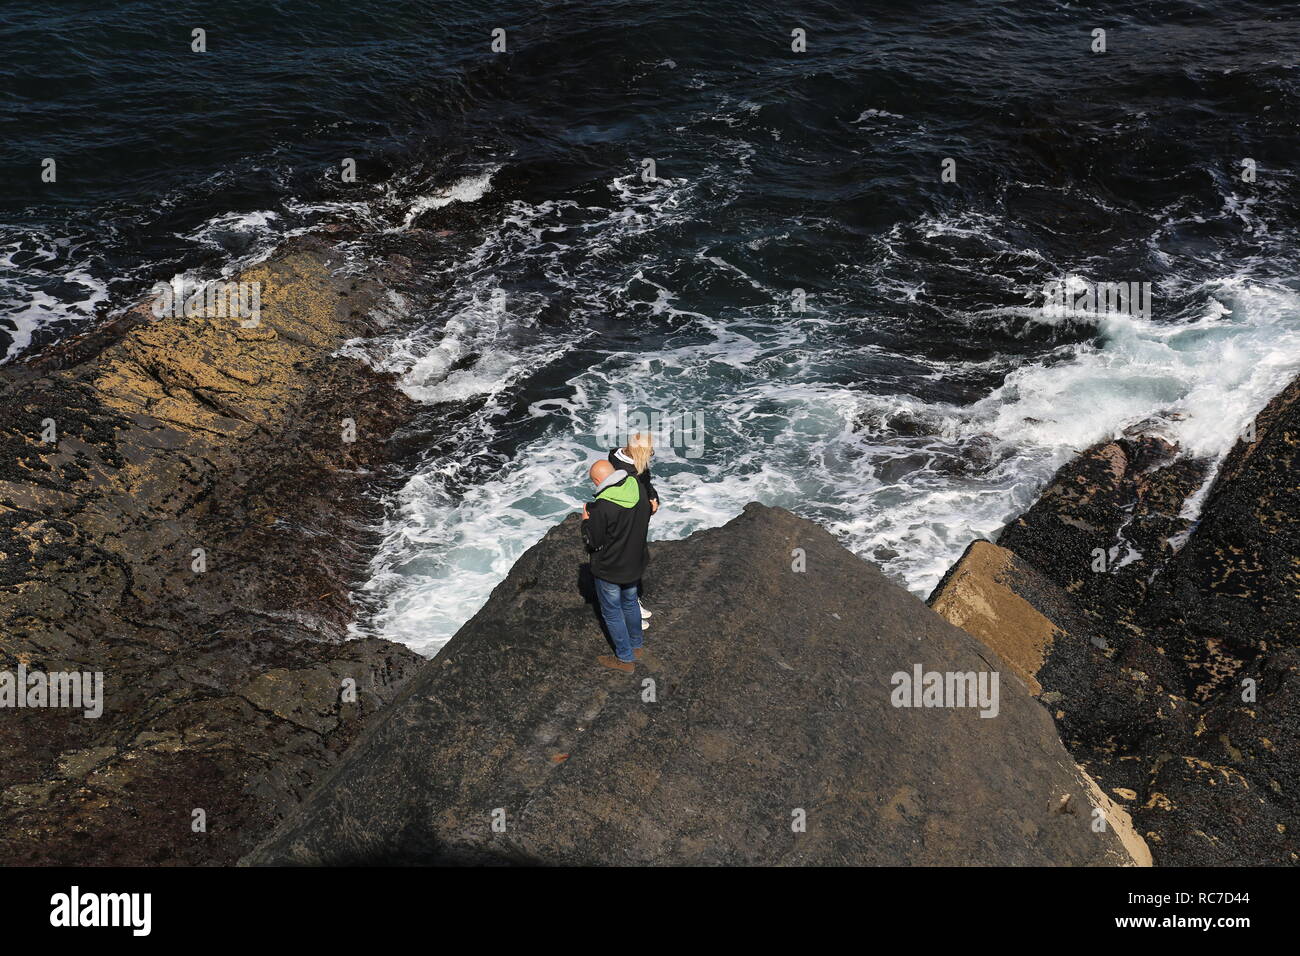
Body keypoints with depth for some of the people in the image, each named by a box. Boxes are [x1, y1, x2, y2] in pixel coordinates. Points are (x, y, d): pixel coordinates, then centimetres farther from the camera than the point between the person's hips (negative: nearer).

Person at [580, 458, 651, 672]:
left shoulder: (601, 507, -31)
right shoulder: (638, 489, -9)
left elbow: (592, 542, -19)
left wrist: (586, 520, -4)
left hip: (609, 570, -7)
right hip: (635, 563, 7)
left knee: (612, 612, 13)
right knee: (630, 603, 27)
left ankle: (625, 659, 25)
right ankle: (636, 645, 45)